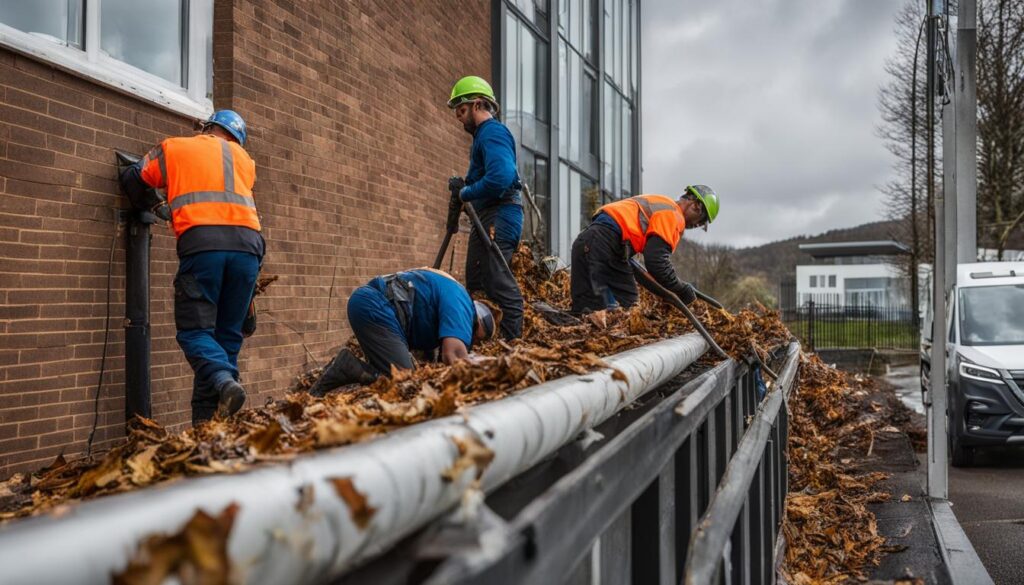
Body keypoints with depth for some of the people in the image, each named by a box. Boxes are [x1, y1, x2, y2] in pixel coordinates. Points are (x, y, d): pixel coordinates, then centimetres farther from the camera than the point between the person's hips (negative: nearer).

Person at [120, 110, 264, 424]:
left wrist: (150, 204, 45)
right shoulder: (243, 158, 30)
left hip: (202, 242, -3)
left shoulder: (175, 147, 22)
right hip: (247, 243, 3)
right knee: (228, 334, 8)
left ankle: (224, 382, -26)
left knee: (195, 331, 1)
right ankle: (208, 418, 5)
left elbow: (133, 180, 25)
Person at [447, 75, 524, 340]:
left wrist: (466, 193, -12)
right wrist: (465, 185, 7)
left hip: (498, 216, -11)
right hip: (487, 218, 11)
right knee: (476, 285, 13)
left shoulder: (492, 132, -9)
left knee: (498, 284, -14)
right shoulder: (484, 133, 23)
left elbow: (501, 177, -24)